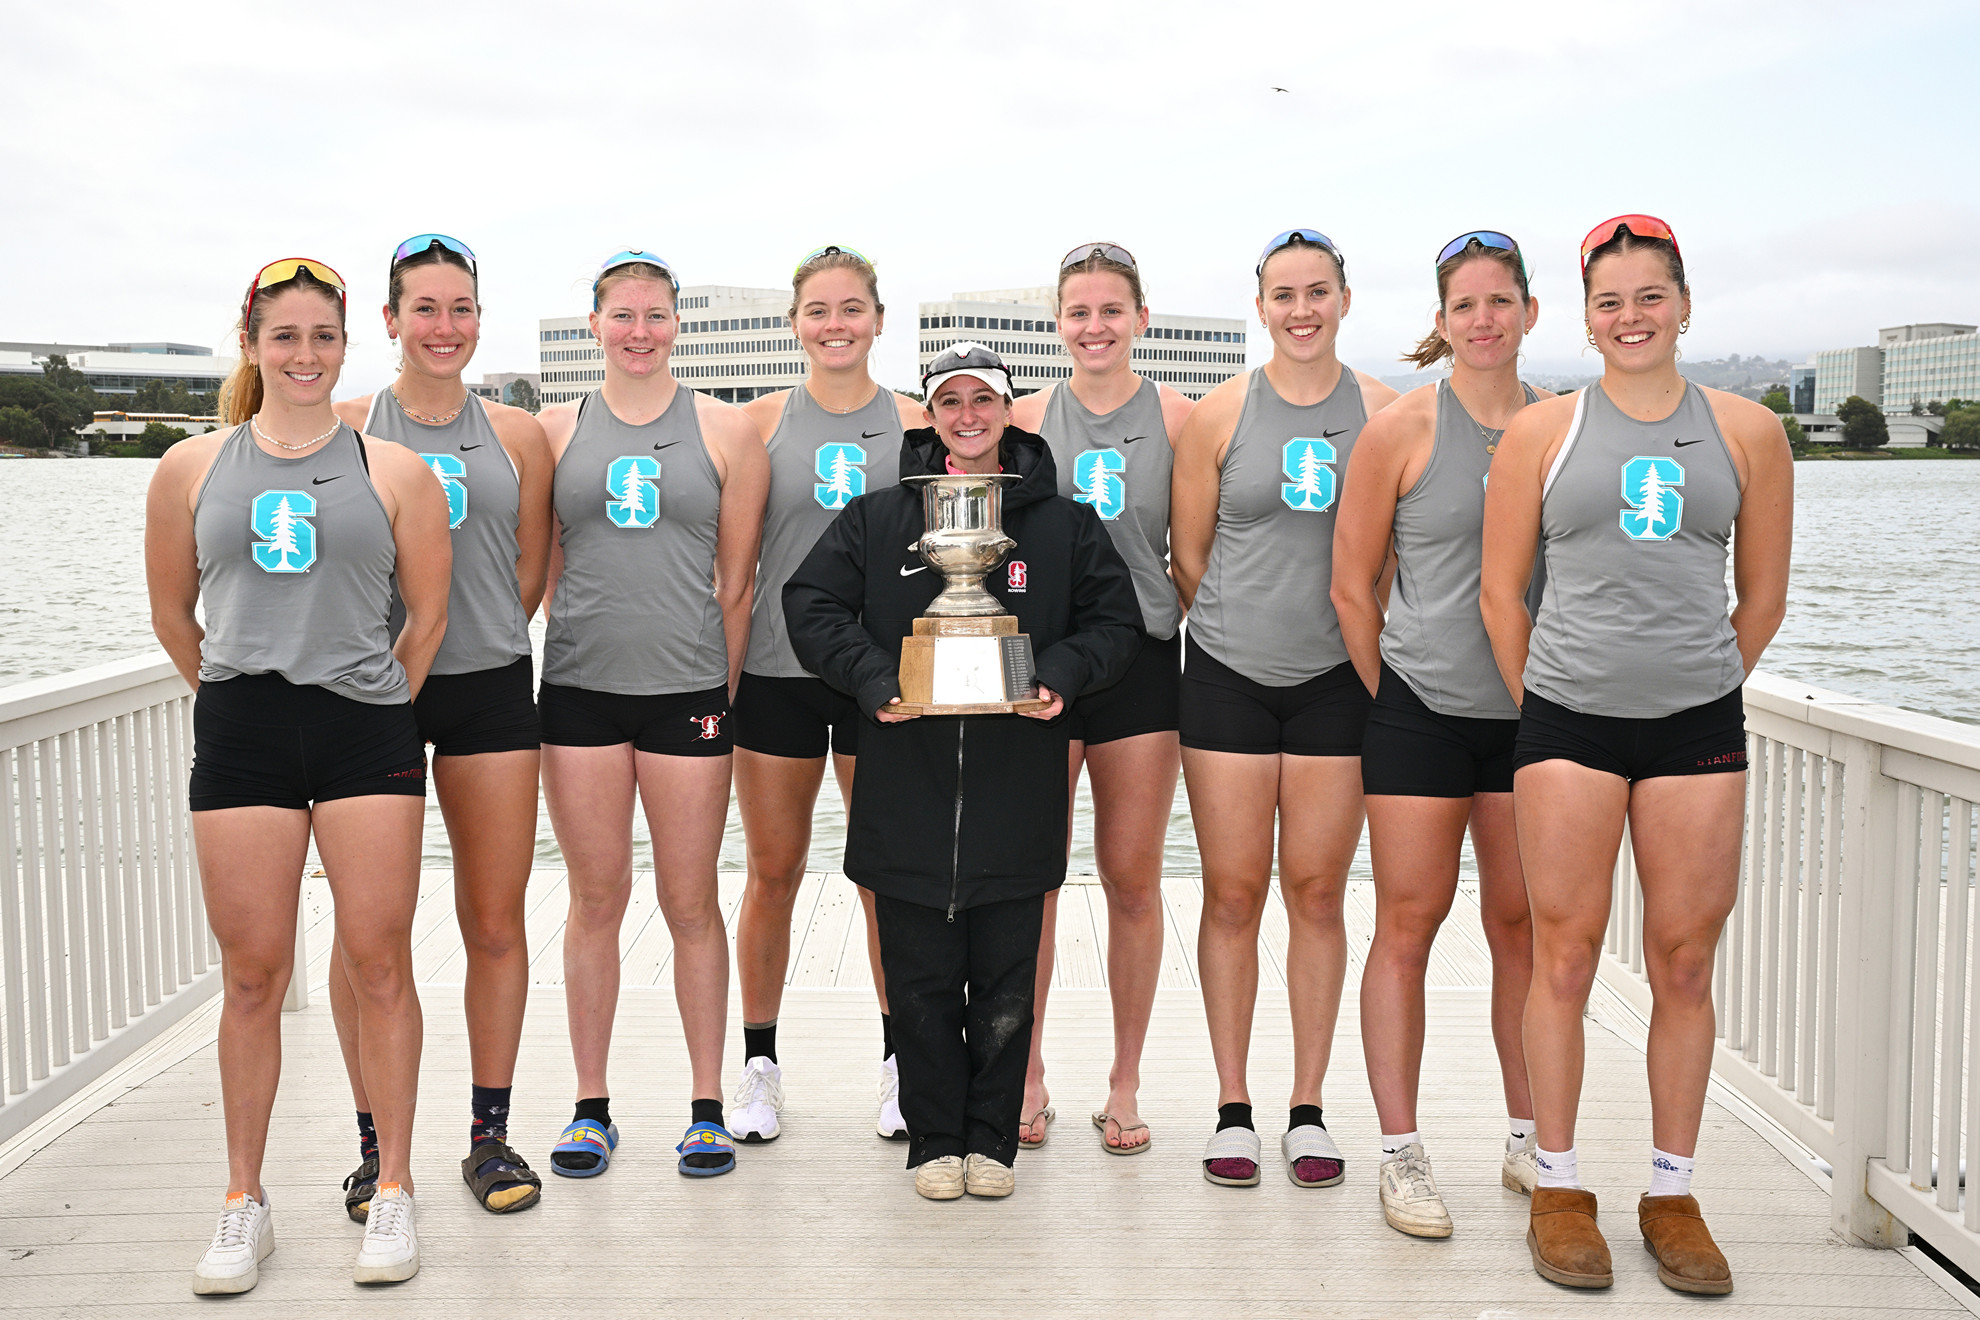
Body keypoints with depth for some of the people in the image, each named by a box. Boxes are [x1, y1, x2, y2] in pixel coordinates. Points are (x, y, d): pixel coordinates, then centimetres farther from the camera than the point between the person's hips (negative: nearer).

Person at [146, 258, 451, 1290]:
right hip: (239, 738, 1)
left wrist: (374, 706, 10)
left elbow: (428, 616, 8)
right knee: (252, 976, 5)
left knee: (379, 966, 1)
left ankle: (391, 1194, 14)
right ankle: (244, 1205, 19)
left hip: (366, 731, -1)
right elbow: (172, 613, 16)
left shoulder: (394, 471, 4)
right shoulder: (193, 468, 9)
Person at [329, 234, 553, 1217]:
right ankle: (376, 1144, 14)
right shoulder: (345, 425, 4)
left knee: (496, 923, 4)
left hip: (489, 690, 2)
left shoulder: (516, 434, 9)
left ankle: (490, 1135, 17)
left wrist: (476, 637, 4)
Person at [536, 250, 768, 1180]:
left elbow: (737, 578, 4)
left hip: (688, 687, -1)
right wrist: (583, 636, 4)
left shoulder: (726, 431, 5)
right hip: (579, 686, 1)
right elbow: (542, 568, 11)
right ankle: (592, 1108, 19)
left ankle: (707, 1107, 16)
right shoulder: (557, 430, 8)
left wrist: (727, 692, 0)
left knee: (691, 904, 4)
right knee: (596, 900, 7)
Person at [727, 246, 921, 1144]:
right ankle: (759, 1062, 23)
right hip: (777, 666, 0)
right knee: (773, 872, 8)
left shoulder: (914, 423, 5)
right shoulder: (762, 421, 4)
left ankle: (899, 1060, 21)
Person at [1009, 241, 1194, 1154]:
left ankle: (1124, 1085, 18)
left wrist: (1166, 612, -4)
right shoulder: (1027, 418, 7)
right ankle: (1028, 1074, 17)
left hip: (1140, 662, 0)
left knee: (1133, 877, 5)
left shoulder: (1176, 417, 4)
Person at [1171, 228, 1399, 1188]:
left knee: (1317, 891, 4)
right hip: (1228, 677, 0)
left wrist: (1360, 641, 5)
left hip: (1337, 679, 1)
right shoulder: (1221, 413, 2)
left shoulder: (1383, 410, 4)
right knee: (1233, 893, 2)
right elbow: (1188, 552, 6)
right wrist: (1244, 629, 7)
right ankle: (1233, 1109, 14)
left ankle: (1307, 1109, 17)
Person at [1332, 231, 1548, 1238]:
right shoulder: (1401, 428, -4)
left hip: (1531, 709, 4)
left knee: (1524, 925, 10)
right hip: (1421, 709, -3)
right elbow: (1351, 586, 0)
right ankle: (1401, 1156, 9)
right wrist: (1392, 693, 2)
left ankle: (1528, 1143, 25)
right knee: (1408, 921, -1)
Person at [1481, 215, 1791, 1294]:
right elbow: (1499, 588, 7)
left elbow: (1763, 596, 14)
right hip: (1567, 719, -1)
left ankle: (1671, 1194, 19)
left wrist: (1698, 686, 12)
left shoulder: (1747, 433, 8)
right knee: (1565, 954, 1)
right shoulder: (1541, 431, 5)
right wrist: (1541, 708, 6)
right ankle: (1558, 1188, 14)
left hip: (1699, 724, 1)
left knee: (1684, 963, 5)